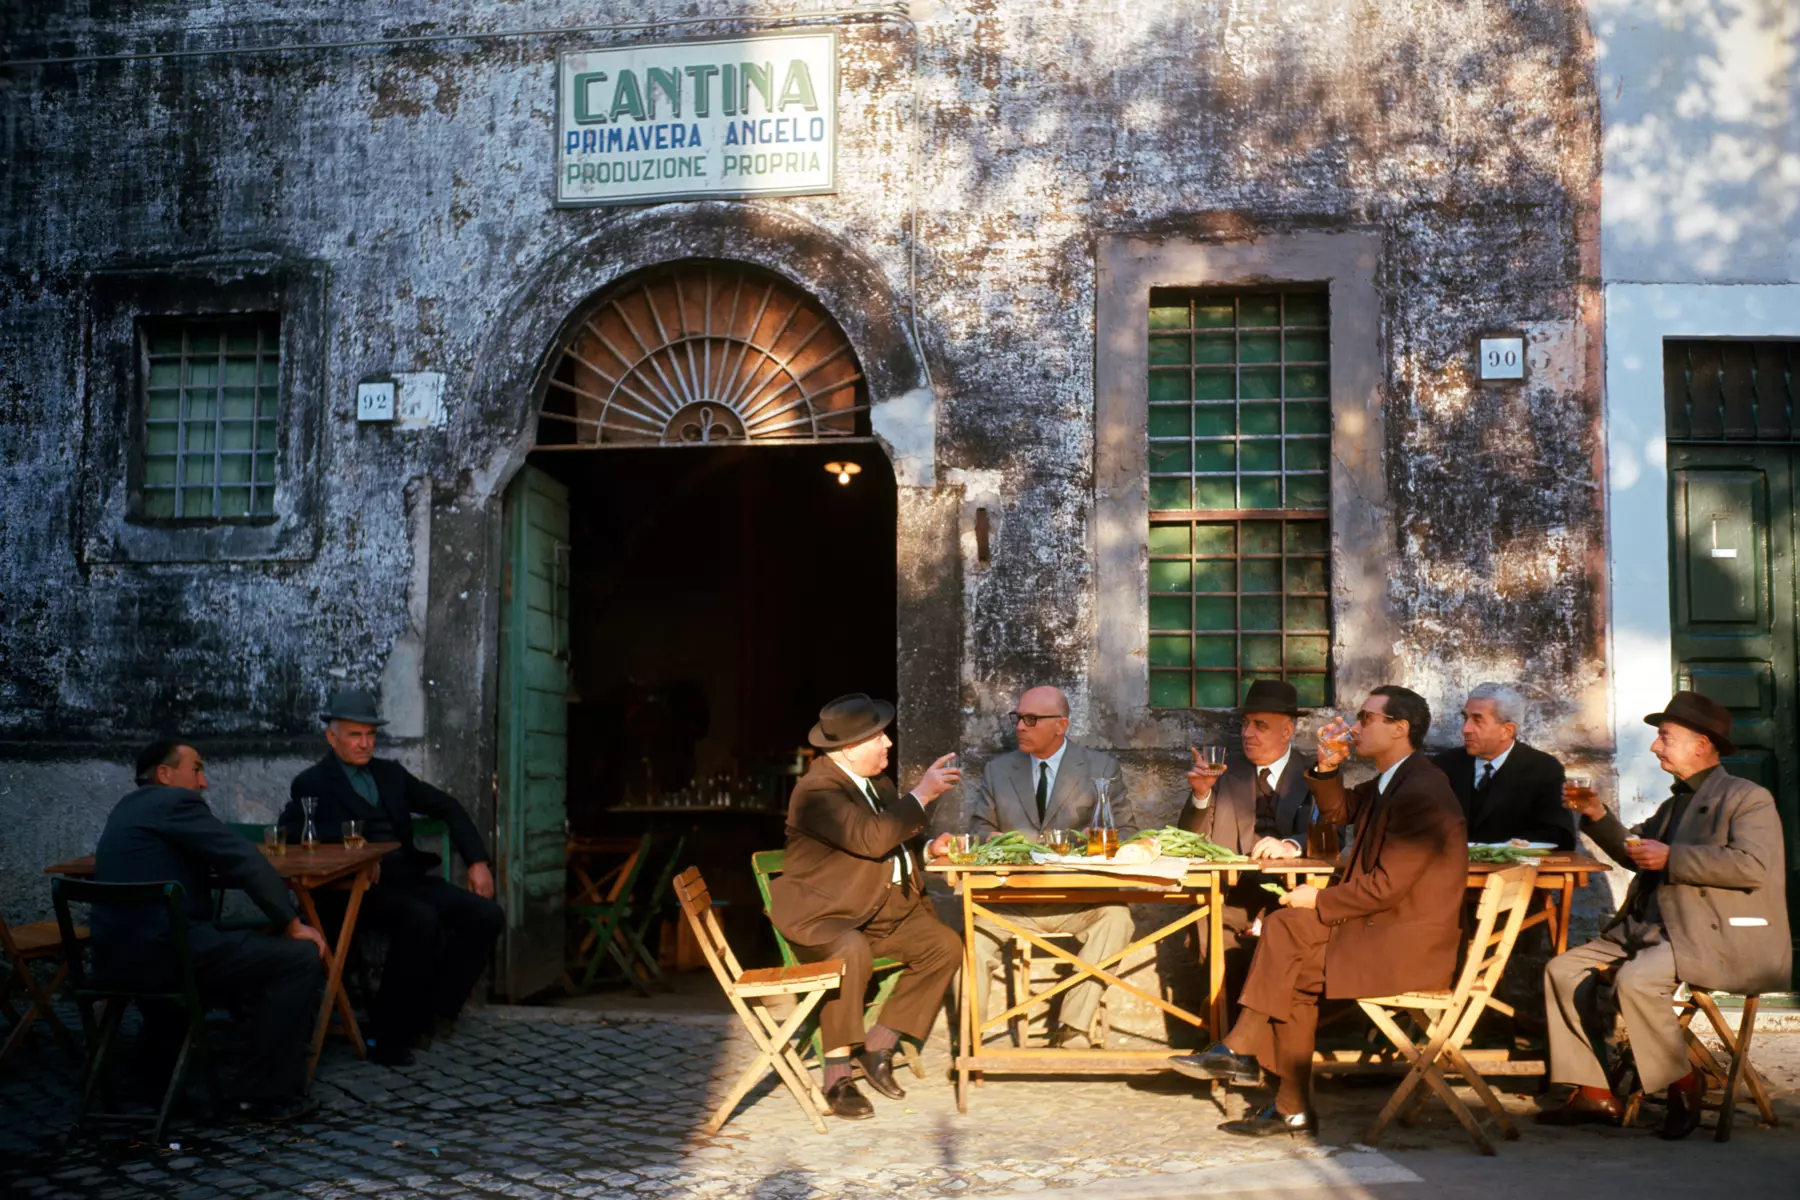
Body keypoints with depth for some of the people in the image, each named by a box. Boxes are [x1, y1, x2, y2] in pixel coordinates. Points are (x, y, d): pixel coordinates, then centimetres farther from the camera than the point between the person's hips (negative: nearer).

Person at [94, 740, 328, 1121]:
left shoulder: (127, 808, 23)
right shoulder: (175, 801, -6)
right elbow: (246, 861, -13)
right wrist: (293, 925, -8)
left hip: (116, 955, 10)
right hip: (160, 951, -10)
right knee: (302, 957, -9)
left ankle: (161, 1068, 50)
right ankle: (265, 1094, -7)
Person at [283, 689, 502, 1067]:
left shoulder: (390, 773, 18)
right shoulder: (313, 783, 3)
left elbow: (448, 807, 19)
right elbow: (289, 831, -13)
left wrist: (478, 861, 8)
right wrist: (350, 835, -21)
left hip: (410, 878, 6)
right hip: (357, 888, -6)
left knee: (485, 916, -14)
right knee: (421, 919, -34)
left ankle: (431, 1014, -7)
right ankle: (388, 1034, -22)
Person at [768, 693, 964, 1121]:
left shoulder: (875, 781, 10)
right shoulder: (817, 791, -20)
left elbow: (901, 832, 25)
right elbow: (873, 838, -33)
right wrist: (920, 795, -26)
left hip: (878, 910, 9)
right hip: (819, 914, -9)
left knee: (945, 945, -8)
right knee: (852, 952, -38)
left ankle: (879, 1044, 1)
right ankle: (837, 1075, -26)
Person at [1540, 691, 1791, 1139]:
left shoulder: (1748, 798, -6)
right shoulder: (1676, 803, 21)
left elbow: (1753, 865, -22)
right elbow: (1635, 853, 28)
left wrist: (1671, 858, -20)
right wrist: (1598, 817, 11)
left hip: (1722, 937, -9)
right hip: (1654, 929, 9)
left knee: (1636, 978, -33)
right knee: (1563, 970, -2)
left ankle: (1683, 1085, -11)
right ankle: (1594, 1093, 0)